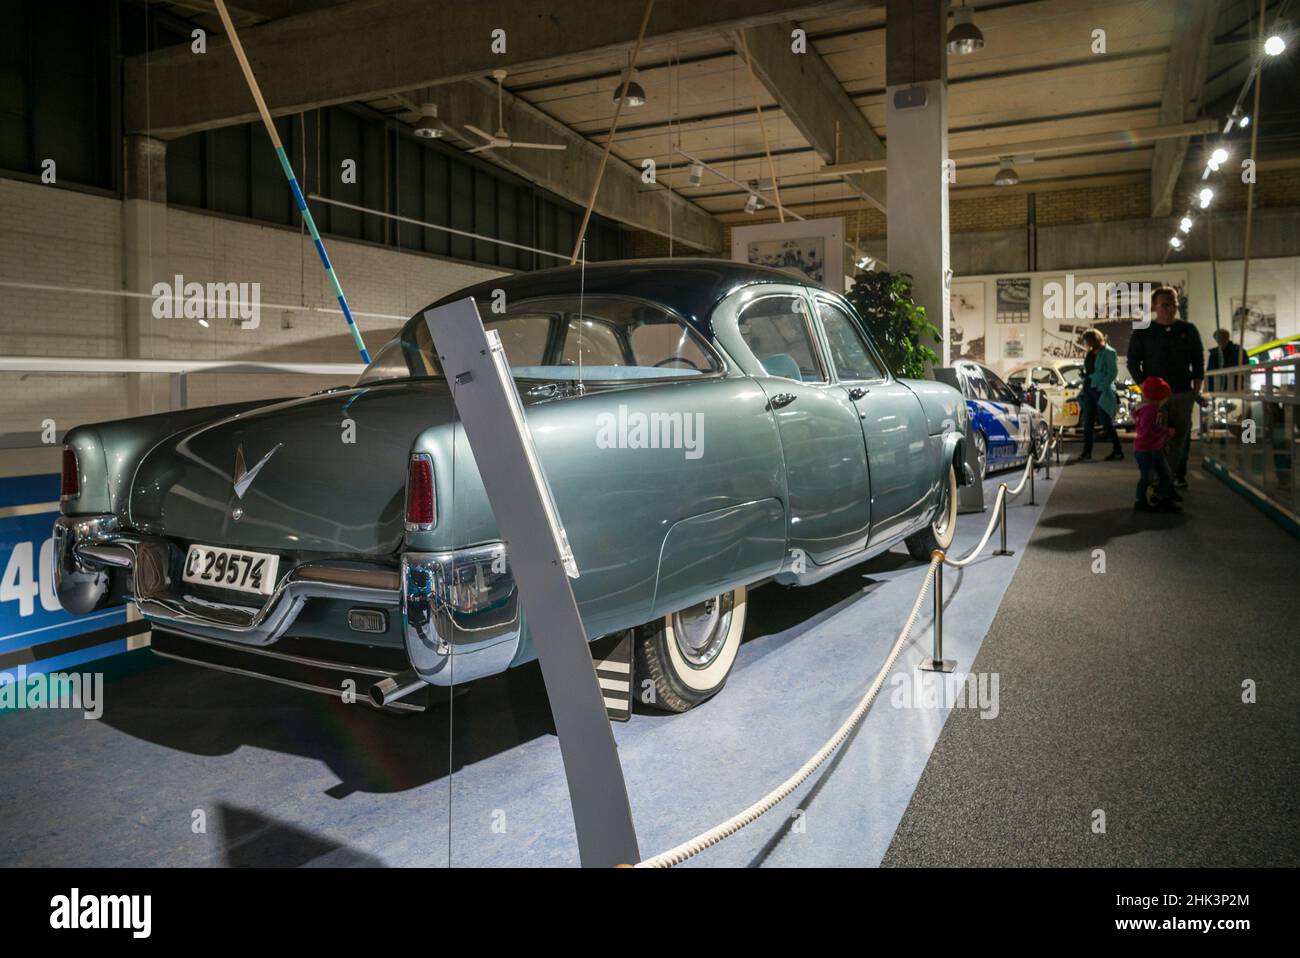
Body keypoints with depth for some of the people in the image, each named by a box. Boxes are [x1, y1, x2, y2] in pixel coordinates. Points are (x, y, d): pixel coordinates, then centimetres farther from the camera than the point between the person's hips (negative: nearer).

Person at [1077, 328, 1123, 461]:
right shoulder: (1091, 353, 13)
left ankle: (1118, 451, 7)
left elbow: (1112, 373, -15)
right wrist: (1085, 385, 9)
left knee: (1107, 423, -3)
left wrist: (1101, 387, -20)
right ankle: (1087, 451, 14)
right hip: (1089, 390, 8)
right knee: (1088, 423, 8)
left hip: (1101, 392, -8)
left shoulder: (1108, 352, -10)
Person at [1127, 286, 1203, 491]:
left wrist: (1196, 389, 6)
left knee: (1180, 438, 3)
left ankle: (1178, 475, 11)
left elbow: (1198, 362, 14)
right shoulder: (1142, 332, 2)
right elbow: (1133, 363, 3)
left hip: (1183, 393, 3)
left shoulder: (1188, 330, 10)